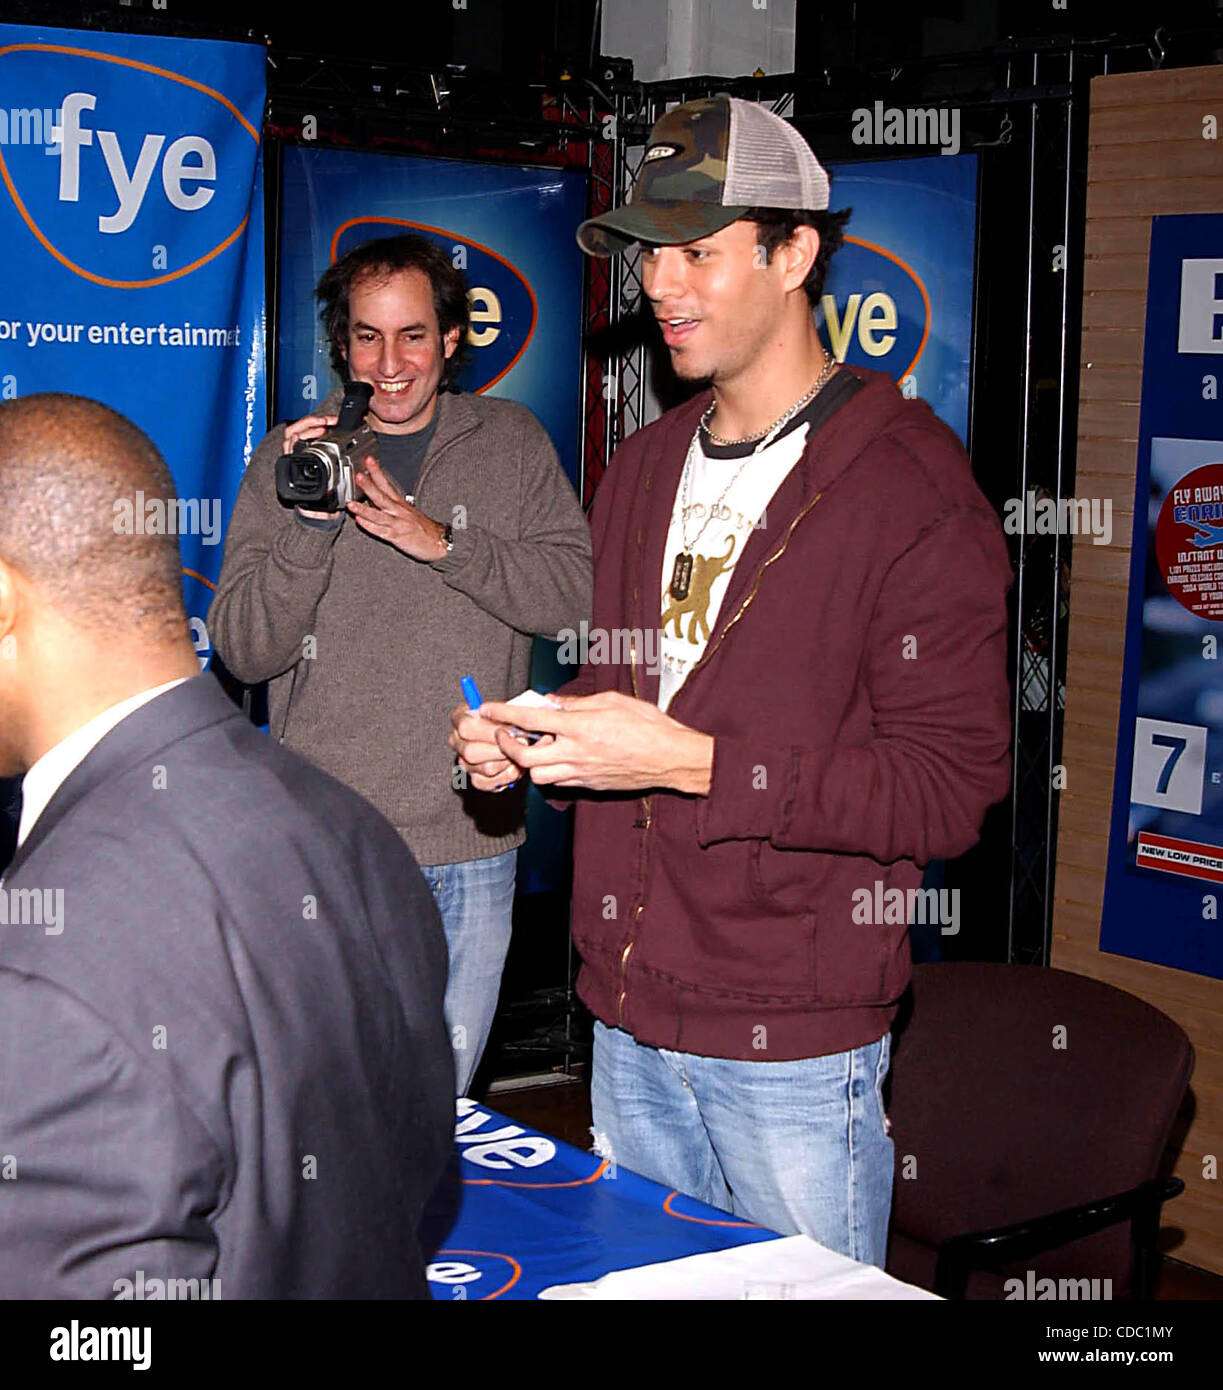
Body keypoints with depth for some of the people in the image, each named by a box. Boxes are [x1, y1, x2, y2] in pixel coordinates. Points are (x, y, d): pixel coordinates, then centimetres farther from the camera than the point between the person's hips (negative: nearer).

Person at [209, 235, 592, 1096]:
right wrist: (310, 524, -16)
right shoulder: (290, 457, 4)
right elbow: (244, 651, -2)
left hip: (470, 841, 1)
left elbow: (578, 590, -4)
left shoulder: (512, 442, 7)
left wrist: (443, 540, -15)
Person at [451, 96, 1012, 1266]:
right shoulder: (642, 470, 12)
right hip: (627, 1017, 7)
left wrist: (692, 763, -24)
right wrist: (524, 740, 1)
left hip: (794, 1048, -7)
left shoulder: (911, 488, -12)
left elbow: (949, 788, -17)